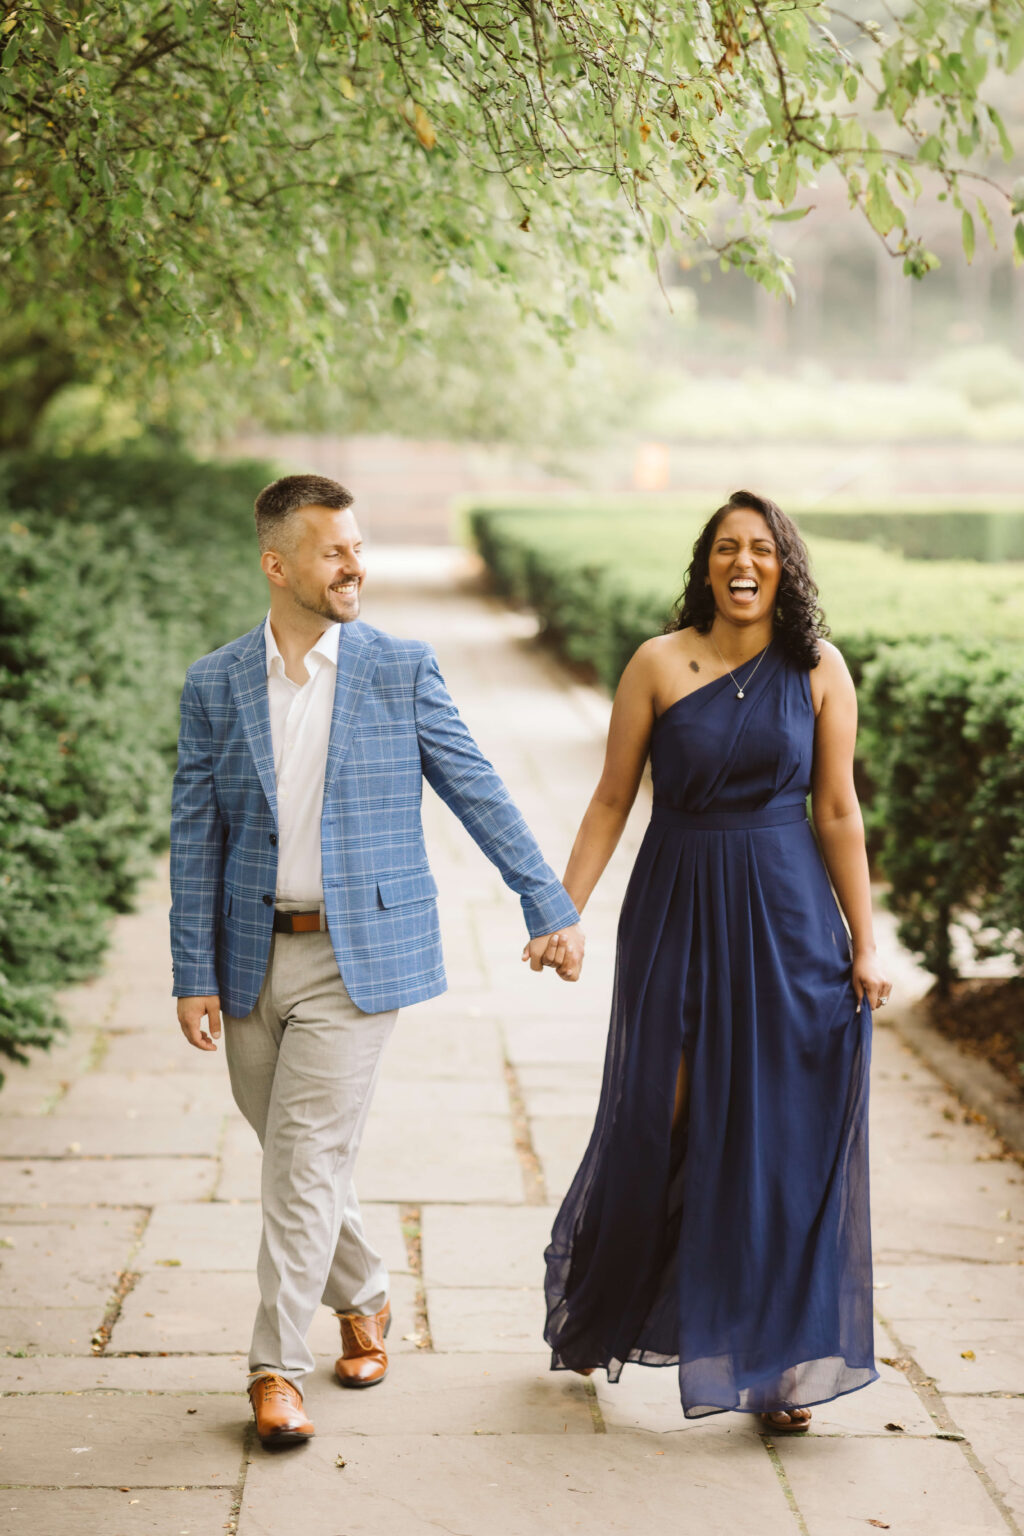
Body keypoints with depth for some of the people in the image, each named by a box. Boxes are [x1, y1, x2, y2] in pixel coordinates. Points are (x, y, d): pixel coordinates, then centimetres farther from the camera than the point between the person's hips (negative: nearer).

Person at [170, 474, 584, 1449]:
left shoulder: (403, 670, -1)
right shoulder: (213, 686, 3)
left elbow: (479, 795, 1)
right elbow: (195, 840, 4)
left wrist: (552, 909, -4)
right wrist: (194, 975, 0)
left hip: (361, 955, -3)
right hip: (253, 957, 3)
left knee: (307, 1158, -7)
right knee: (293, 1153, 13)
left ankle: (277, 1366, 4)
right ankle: (364, 1298, 36)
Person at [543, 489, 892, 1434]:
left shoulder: (819, 670, 0)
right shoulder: (659, 664, -2)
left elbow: (839, 812, 2)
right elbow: (611, 802, 1)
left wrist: (863, 944, 0)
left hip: (788, 916, 1)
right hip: (676, 910, -1)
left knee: (785, 1137, 3)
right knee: (654, 1121, 5)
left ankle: (780, 1364, 15)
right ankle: (595, 1309, 32)